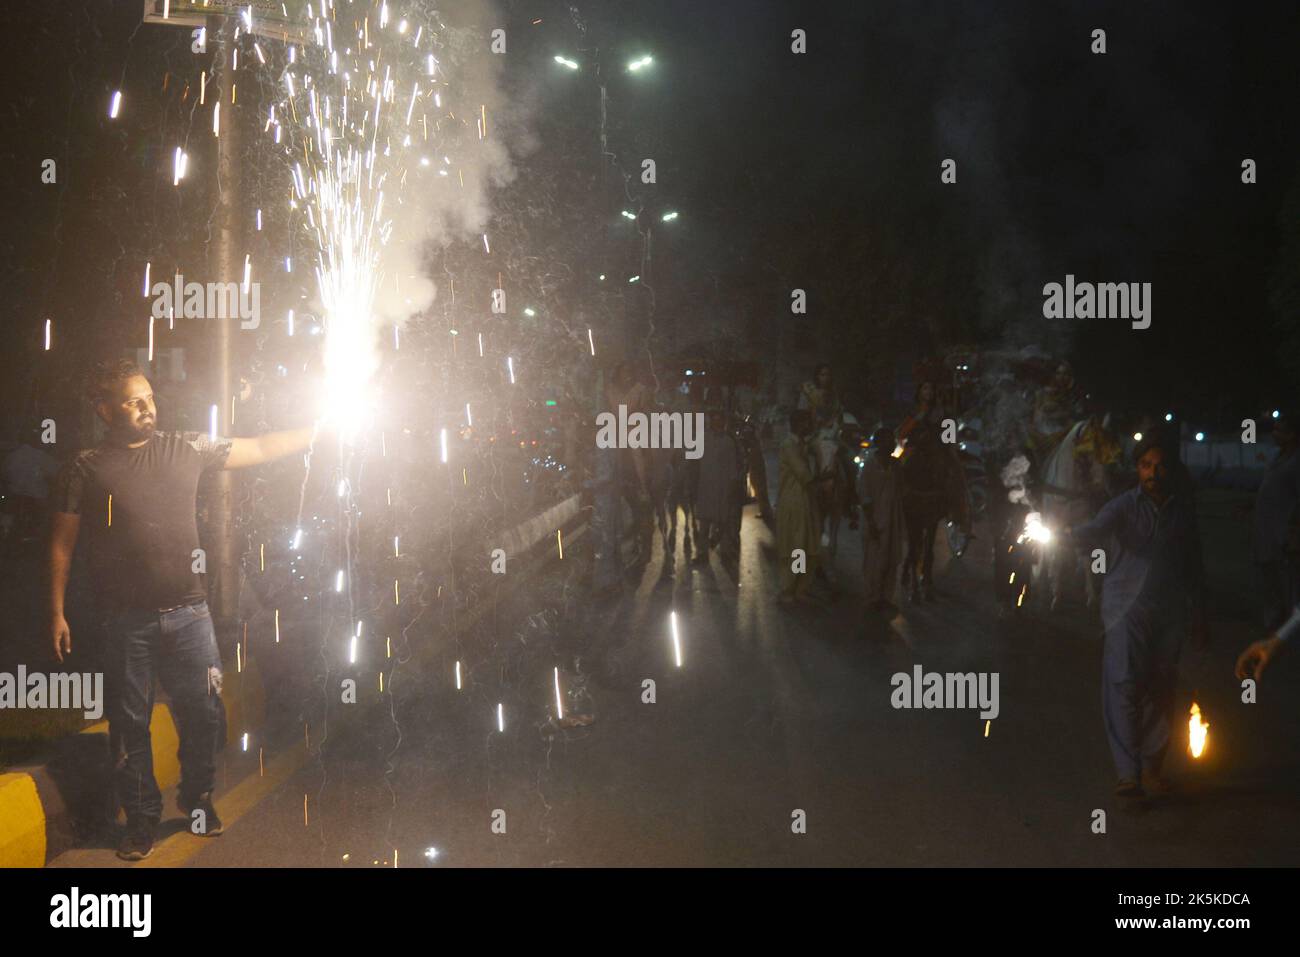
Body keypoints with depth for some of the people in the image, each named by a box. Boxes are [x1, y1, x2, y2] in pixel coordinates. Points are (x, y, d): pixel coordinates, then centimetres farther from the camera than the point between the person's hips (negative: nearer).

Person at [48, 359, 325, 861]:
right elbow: (62, 543, 0)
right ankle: (141, 819, 21)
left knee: (203, 713, 6)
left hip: (187, 612, 2)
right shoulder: (84, 470, -2)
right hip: (127, 621, -2)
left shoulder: (185, 448, 4)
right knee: (129, 723, 6)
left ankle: (197, 797, 29)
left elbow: (260, 448, 8)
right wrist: (57, 613, -4)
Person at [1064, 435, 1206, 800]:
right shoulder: (1123, 506, -1)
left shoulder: (1182, 510, 10)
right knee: (1125, 686, -12)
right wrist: (1072, 533, -44)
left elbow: (1193, 564, 18)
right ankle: (1128, 771, -9)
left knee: (1160, 688, 5)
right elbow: (1097, 530, -21)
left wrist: (1197, 613, 20)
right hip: (1129, 608, -3)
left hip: (1170, 612, 3)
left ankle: (1151, 766, 16)